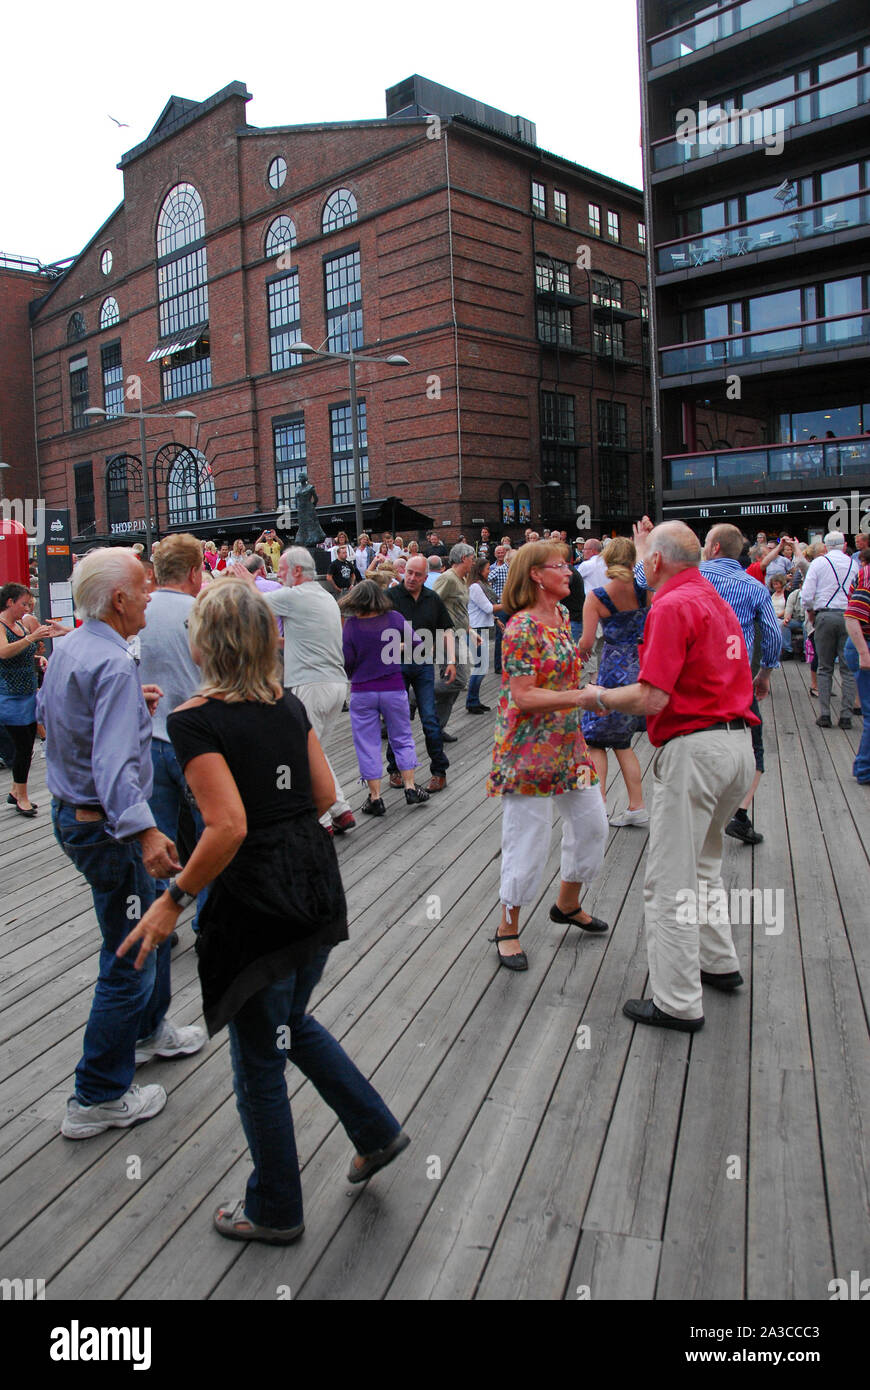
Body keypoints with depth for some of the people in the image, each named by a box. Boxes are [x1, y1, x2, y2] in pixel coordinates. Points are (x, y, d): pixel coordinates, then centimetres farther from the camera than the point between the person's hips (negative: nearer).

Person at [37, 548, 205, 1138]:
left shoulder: (67, 648, 6)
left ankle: (148, 1031, 45)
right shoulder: (114, 665, -24)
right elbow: (114, 764, -34)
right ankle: (97, 1099, 14)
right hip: (105, 827, -10)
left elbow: (47, 713, 20)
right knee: (130, 957, 1)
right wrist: (144, 832, -44)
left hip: (71, 813, 10)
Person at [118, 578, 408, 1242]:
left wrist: (173, 900, -14)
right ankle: (377, 1131, 36)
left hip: (256, 903, -7)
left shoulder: (194, 720, -17)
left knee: (259, 1062, 13)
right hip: (316, 884, 7)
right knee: (292, 1021, 30)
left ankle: (276, 1211, 32)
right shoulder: (290, 705, 3)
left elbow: (229, 828, -25)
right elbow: (325, 795, 6)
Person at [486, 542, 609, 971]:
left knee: (592, 823, 16)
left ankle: (568, 903, 38)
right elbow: (523, 696, -22)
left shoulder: (561, 614, 9)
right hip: (529, 751, -9)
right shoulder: (522, 628, -18)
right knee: (528, 840, -1)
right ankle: (508, 929, 18)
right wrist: (580, 696, -26)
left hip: (568, 743, 9)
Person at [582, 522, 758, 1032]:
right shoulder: (719, 602, 14)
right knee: (703, 863, 26)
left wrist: (600, 697, -3)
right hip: (738, 742, 10)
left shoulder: (672, 606, -15)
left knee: (669, 881, 1)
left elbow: (650, 699, -21)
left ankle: (678, 1003, 9)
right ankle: (720, 963, 38)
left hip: (694, 749, -10)